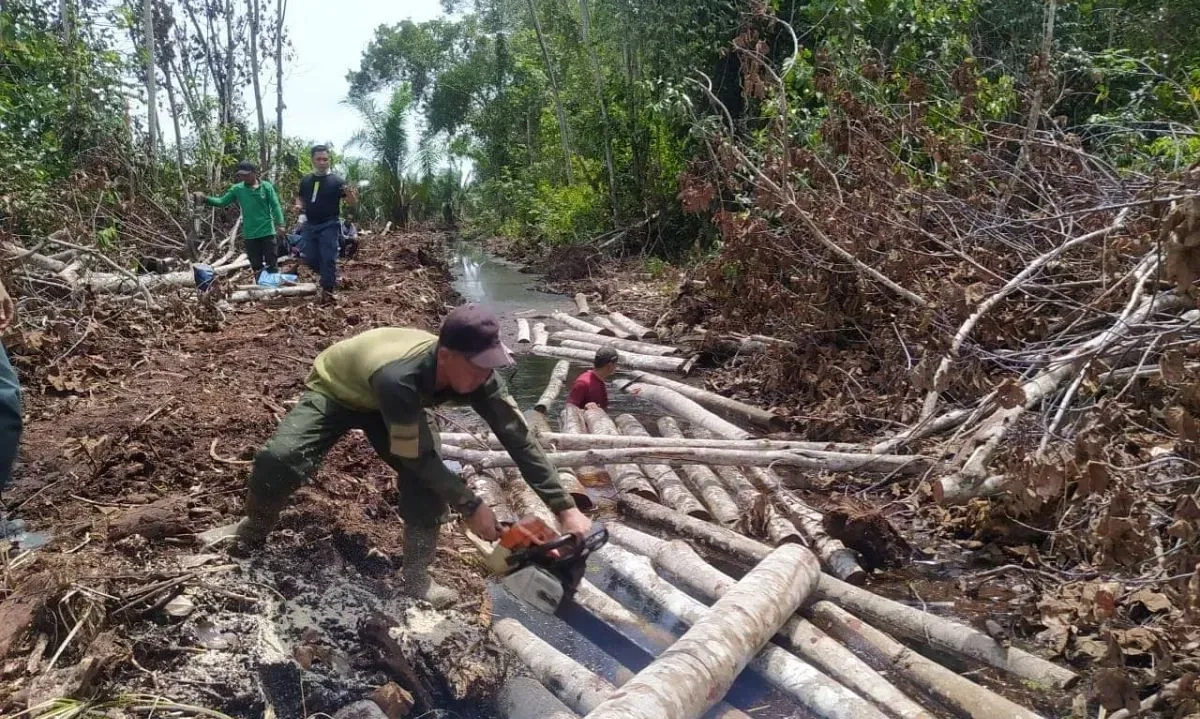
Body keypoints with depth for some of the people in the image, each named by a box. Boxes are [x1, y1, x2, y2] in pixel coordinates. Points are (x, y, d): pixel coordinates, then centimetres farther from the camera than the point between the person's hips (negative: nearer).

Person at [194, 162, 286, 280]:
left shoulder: (266, 186, -5)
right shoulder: (237, 189, 1)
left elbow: (275, 206, -7)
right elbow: (222, 202, 3)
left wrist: (279, 224, -17)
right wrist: (205, 199, -14)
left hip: (267, 232, -3)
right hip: (249, 234, 3)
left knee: (272, 263, 4)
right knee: (256, 265, 11)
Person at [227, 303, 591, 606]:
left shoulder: (474, 373, -30)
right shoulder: (399, 379, -47)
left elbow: (519, 439, -25)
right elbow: (416, 458, -35)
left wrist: (565, 509, -27)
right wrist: (471, 506, -30)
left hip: (382, 405, 5)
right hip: (334, 391, -4)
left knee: (429, 479, -16)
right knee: (279, 459, -25)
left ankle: (416, 577, -1)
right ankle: (253, 531, 7)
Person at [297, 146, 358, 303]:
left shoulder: (336, 181, -6)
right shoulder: (306, 181, 8)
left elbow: (352, 202, -10)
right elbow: (300, 197, 23)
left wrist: (350, 193, -33)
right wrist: (299, 206, -1)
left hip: (329, 226, -5)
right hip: (310, 225, 5)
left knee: (328, 259, -8)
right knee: (310, 258, 8)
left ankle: (327, 291, -2)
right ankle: (330, 277, 30)